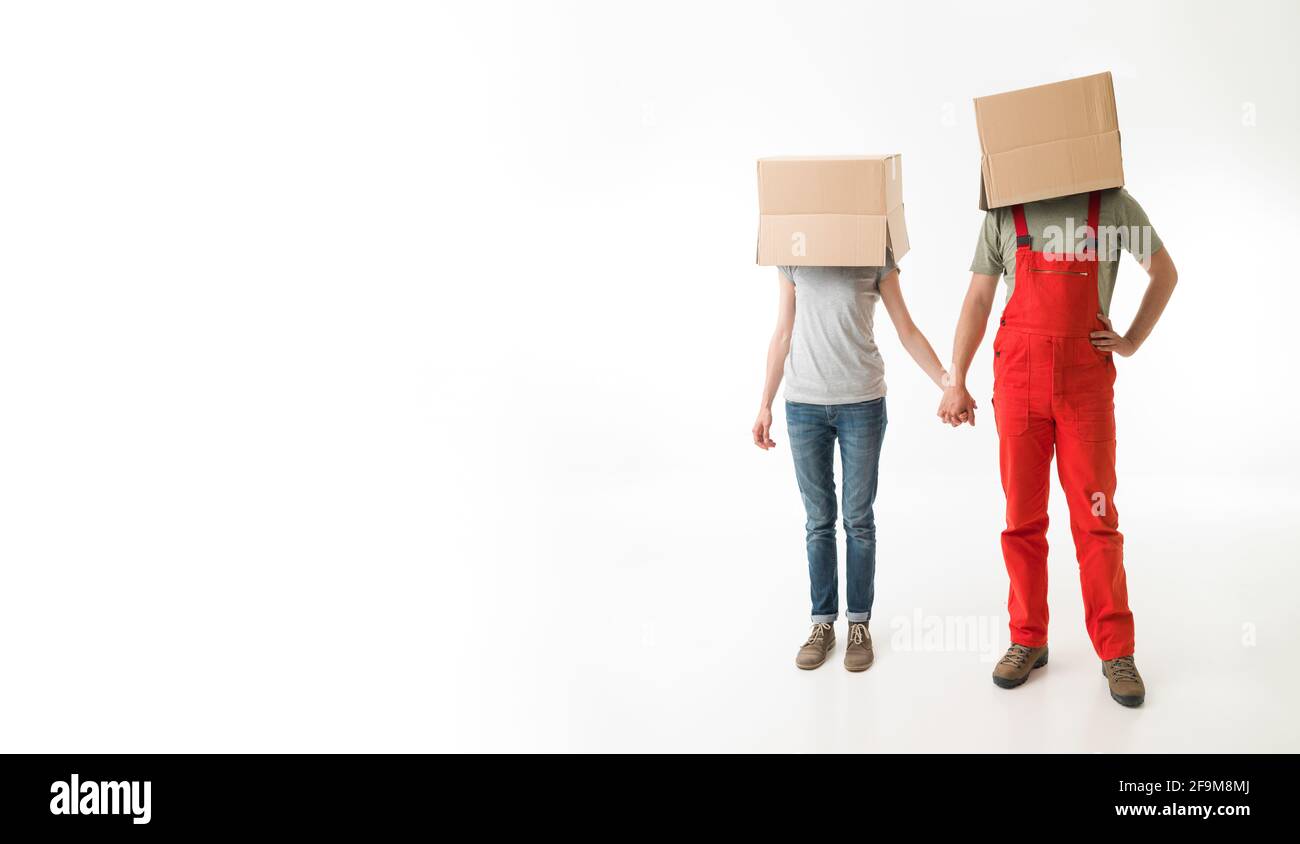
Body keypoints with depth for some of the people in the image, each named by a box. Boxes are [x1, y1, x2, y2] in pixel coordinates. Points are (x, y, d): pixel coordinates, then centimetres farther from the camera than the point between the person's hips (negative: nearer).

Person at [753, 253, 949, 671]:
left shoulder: (876, 257, 2)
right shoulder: (793, 259, 6)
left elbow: (907, 331, 3)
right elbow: (782, 335, 10)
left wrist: (947, 382, -7)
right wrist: (765, 404, 8)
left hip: (861, 402, -1)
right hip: (804, 404, 1)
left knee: (858, 519, 5)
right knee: (819, 520, 7)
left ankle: (859, 625, 17)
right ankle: (823, 624, 17)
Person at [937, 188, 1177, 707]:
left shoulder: (1113, 203, 4)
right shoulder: (1003, 214, 6)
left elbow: (1165, 273, 16)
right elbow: (977, 300, 8)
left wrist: (1133, 341, 6)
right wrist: (956, 383, 5)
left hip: (1087, 377, -1)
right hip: (1019, 374, 1)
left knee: (1095, 517, 1)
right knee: (1022, 518, 5)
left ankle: (1116, 652, 12)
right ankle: (1028, 642, 18)